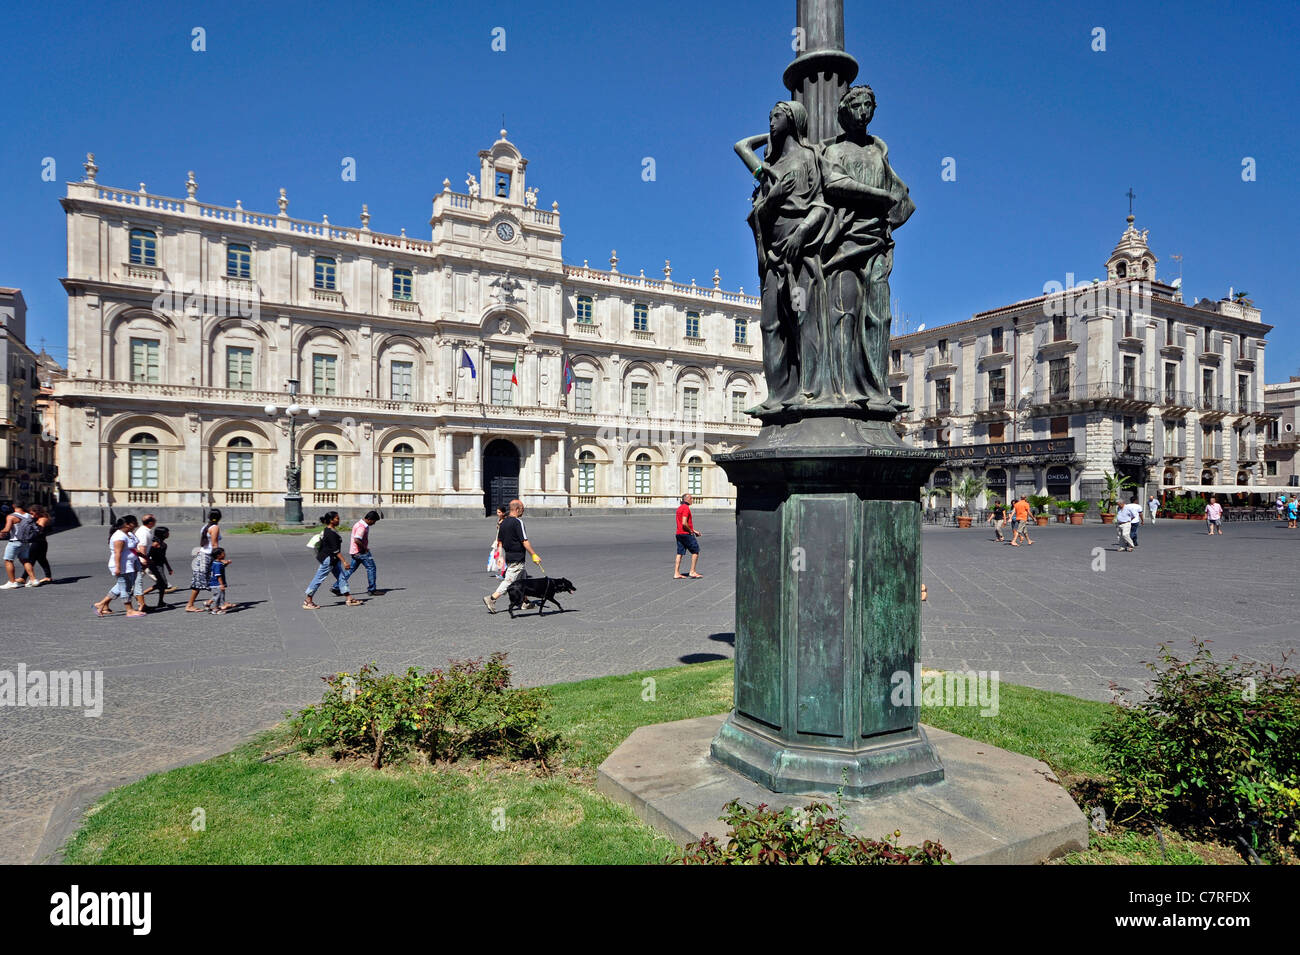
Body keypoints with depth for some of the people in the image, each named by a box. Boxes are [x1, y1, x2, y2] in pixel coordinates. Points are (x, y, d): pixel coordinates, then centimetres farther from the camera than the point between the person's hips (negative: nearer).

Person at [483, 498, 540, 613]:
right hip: (517, 558, -9)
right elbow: (524, 541, -19)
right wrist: (534, 555, -14)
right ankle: (491, 599, -11)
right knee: (509, 580, -6)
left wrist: (502, 556, 22)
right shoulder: (518, 522, -17)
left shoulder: (503, 522, 8)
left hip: (508, 556, 9)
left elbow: (499, 541, 13)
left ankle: (525, 602, 25)